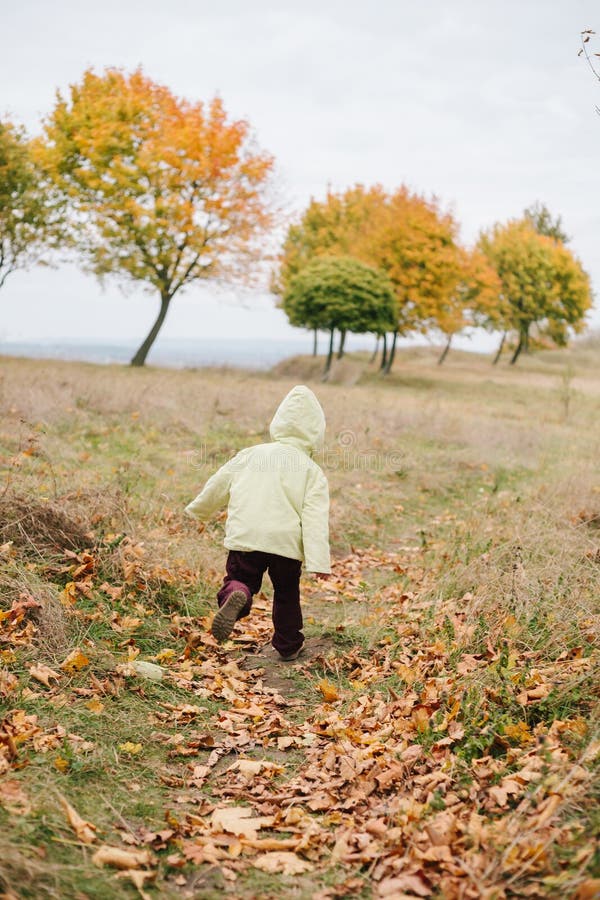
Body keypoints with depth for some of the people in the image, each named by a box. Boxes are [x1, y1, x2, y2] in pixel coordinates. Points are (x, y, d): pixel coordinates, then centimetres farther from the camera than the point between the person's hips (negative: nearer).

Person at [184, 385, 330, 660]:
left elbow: (218, 485, 18)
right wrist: (318, 561, -13)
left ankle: (235, 595, -24)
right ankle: (288, 646, 31)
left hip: (245, 537, 0)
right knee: (287, 594, 20)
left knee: (240, 579, 12)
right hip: (287, 543, 0)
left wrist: (196, 510, 35)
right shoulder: (313, 472, 1)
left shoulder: (250, 454, 9)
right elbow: (316, 519, -10)